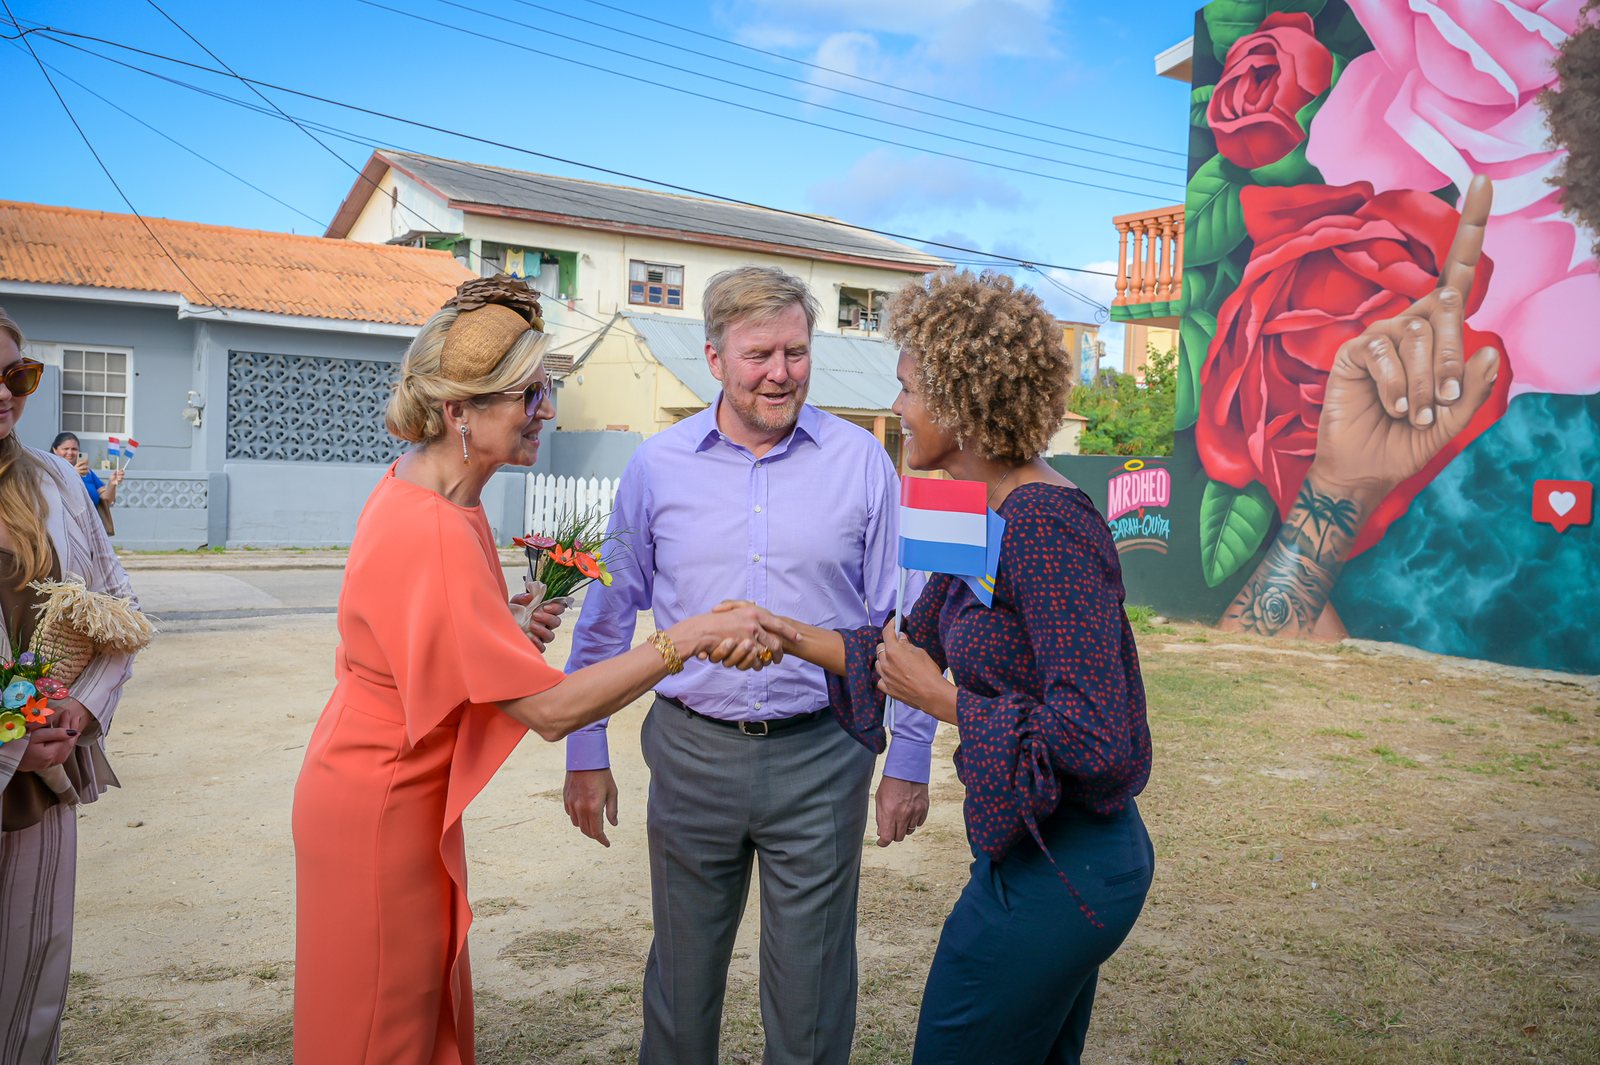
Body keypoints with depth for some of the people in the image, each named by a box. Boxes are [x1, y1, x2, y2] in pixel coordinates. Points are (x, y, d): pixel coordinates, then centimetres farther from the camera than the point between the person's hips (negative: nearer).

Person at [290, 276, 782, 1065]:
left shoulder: (417, 483, 0)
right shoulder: (433, 533, -31)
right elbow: (551, 710, -31)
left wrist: (503, 624, 3)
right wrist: (685, 639, -32)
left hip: (405, 795, 9)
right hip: (378, 813, -9)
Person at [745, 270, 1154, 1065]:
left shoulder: (1046, 524, -25)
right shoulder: (981, 516, 5)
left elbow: (1095, 736, -28)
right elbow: (913, 645, 16)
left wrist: (939, 698, -19)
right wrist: (777, 631, 14)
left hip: (1056, 870, -9)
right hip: (1058, 856, 9)